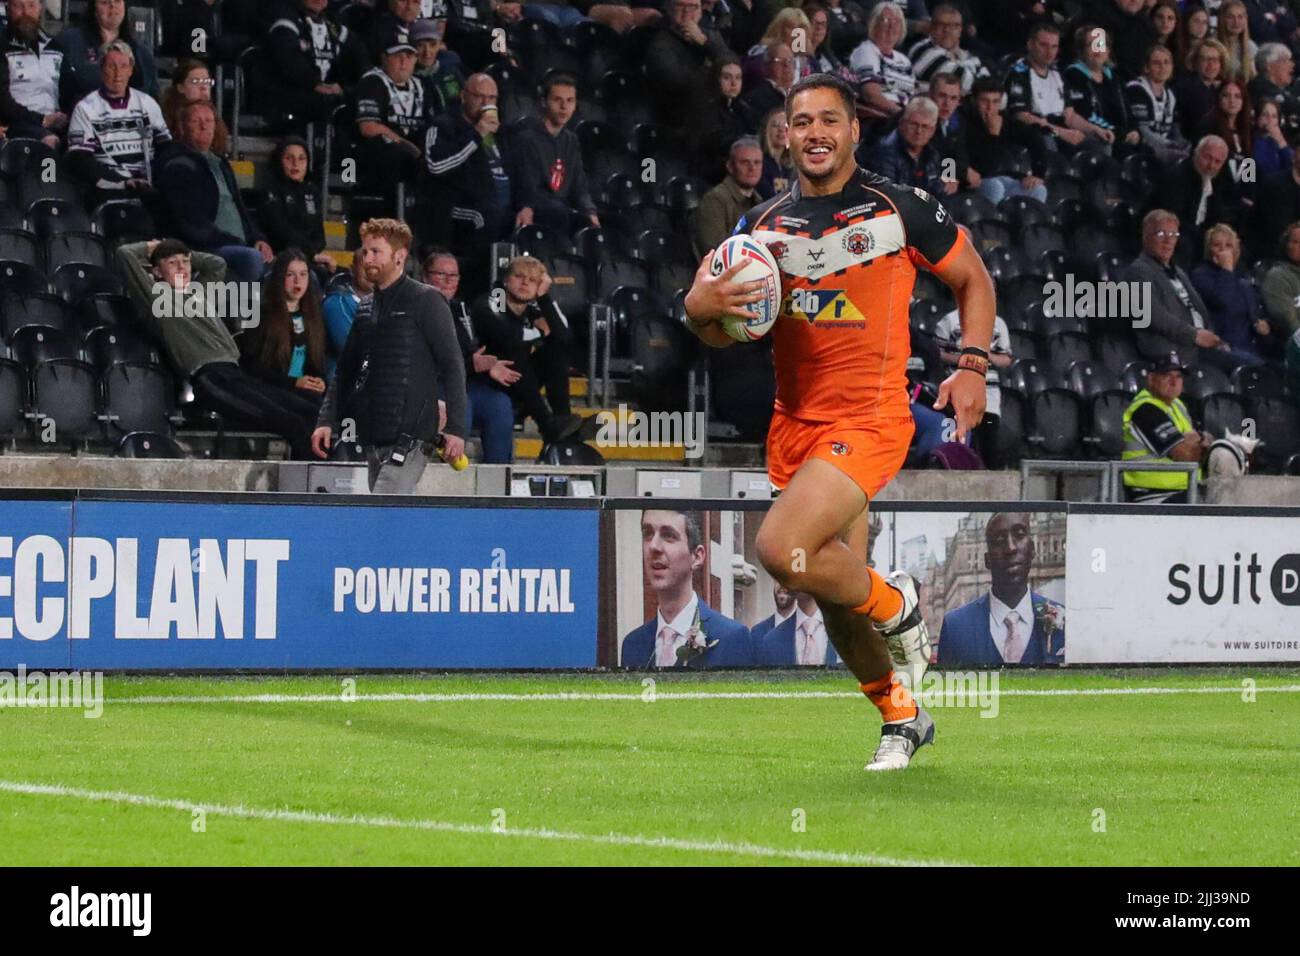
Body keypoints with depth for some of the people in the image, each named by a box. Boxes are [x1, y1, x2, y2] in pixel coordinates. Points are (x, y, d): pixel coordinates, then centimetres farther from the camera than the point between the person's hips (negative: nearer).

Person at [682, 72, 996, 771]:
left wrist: (972, 365, -4)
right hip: (794, 422, 5)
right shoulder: (763, 224, 7)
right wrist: (701, 306, -14)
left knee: (782, 549, -26)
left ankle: (895, 607, 1)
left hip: (869, 419, -5)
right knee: (835, 599, 10)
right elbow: (718, 333, 10)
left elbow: (973, 279, 9)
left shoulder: (901, 209, -4)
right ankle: (901, 717, 32)